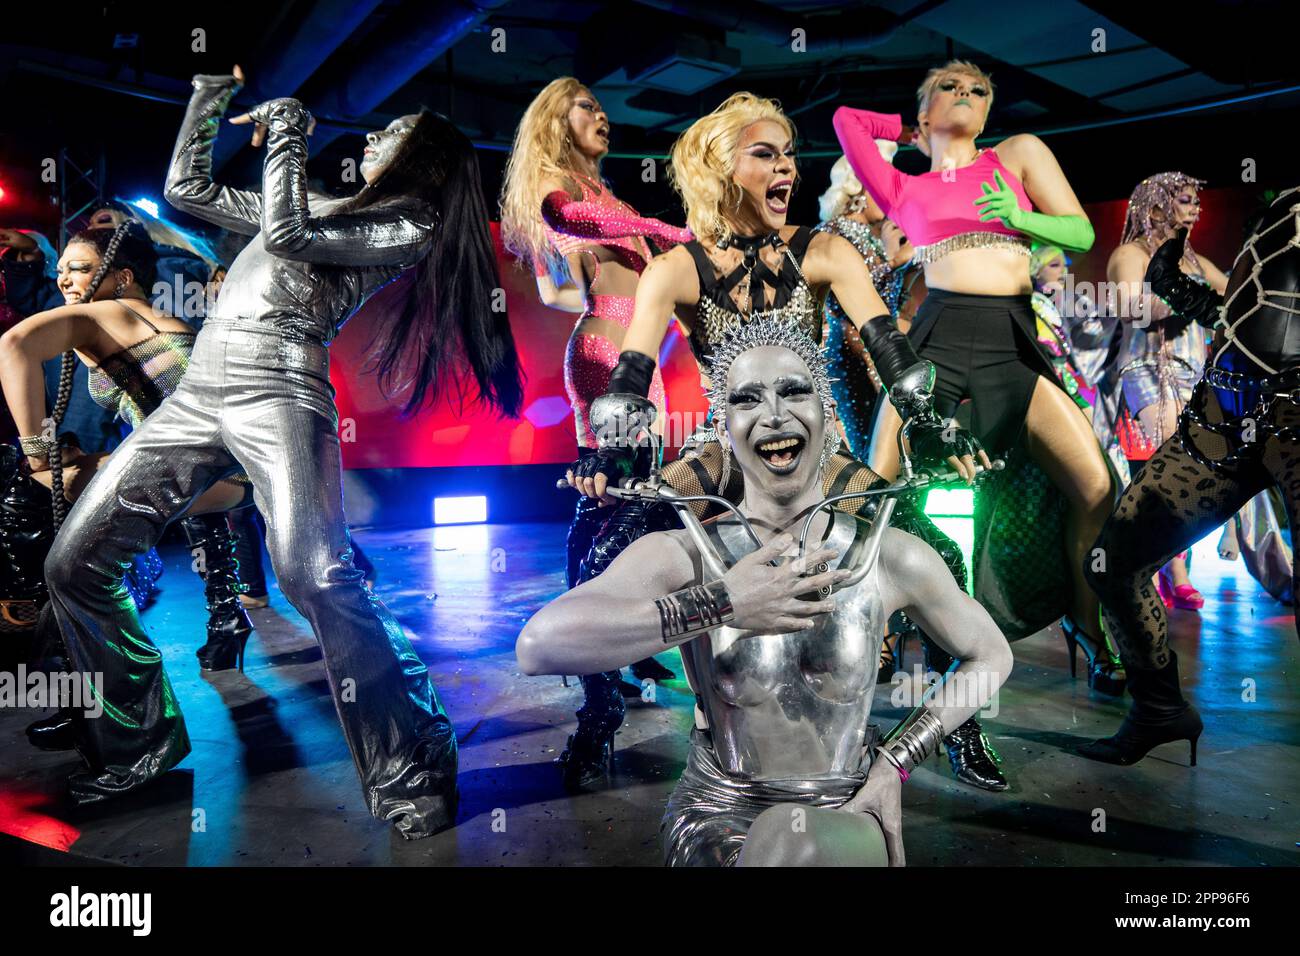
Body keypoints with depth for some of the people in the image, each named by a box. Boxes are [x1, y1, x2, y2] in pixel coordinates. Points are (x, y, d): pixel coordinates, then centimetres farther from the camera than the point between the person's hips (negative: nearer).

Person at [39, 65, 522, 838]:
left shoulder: (411, 224, 6)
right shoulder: (319, 204, 29)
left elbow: (288, 237, -8)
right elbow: (186, 187, 35)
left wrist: (287, 131, 4)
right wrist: (213, 88, 34)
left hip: (280, 390, -8)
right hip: (197, 393, 8)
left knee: (312, 572, -31)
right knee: (74, 564, 5)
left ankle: (411, 773, -18)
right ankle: (141, 743, 21)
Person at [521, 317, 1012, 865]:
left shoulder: (892, 558, -6)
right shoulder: (682, 555, -12)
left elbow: (990, 657, 12)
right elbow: (539, 644, -28)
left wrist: (895, 763, 1)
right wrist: (719, 604, -30)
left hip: (845, 820, 1)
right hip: (717, 821, -1)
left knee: (815, 841, -33)